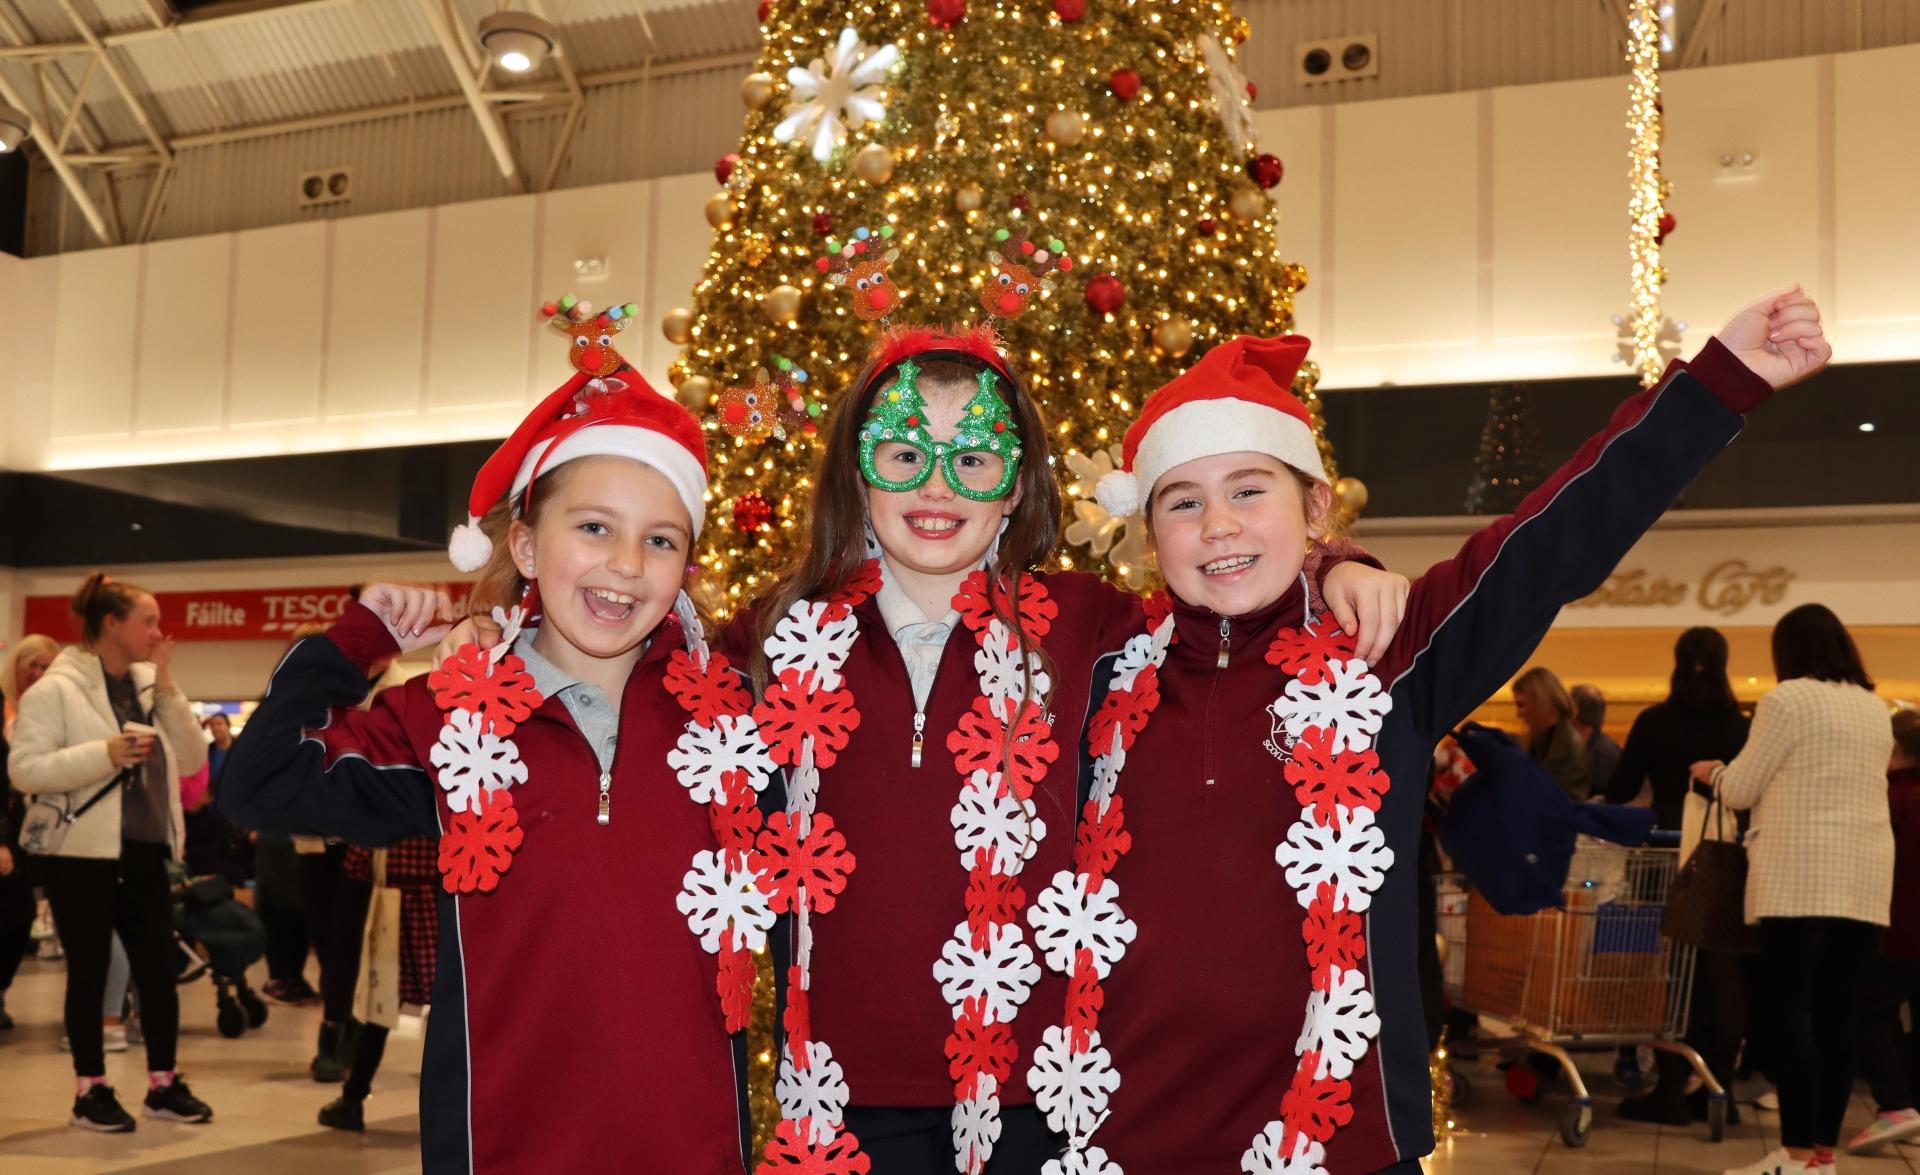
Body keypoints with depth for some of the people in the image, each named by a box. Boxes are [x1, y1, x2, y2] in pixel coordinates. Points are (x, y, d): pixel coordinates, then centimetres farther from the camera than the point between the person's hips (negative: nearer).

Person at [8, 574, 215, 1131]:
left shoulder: (150, 685, 12)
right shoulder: (56, 689, -7)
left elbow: (193, 759, 5)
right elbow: (25, 768, -15)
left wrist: (167, 686, -3)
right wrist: (105, 753, -24)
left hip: (143, 855, 6)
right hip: (84, 856, -6)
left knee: (158, 970, 7)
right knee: (89, 974, 3)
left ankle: (163, 1084, 18)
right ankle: (90, 1090, 14)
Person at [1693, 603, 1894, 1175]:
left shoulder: (1787, 699, -3)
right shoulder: (1876, 710, 17)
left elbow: (1739, 792, 0)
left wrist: (1713, 772, 20)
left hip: (1801, 876, -6)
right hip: (1865, 881, 7)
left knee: (1790, 1007, -7)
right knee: (1835, 1011, 6)